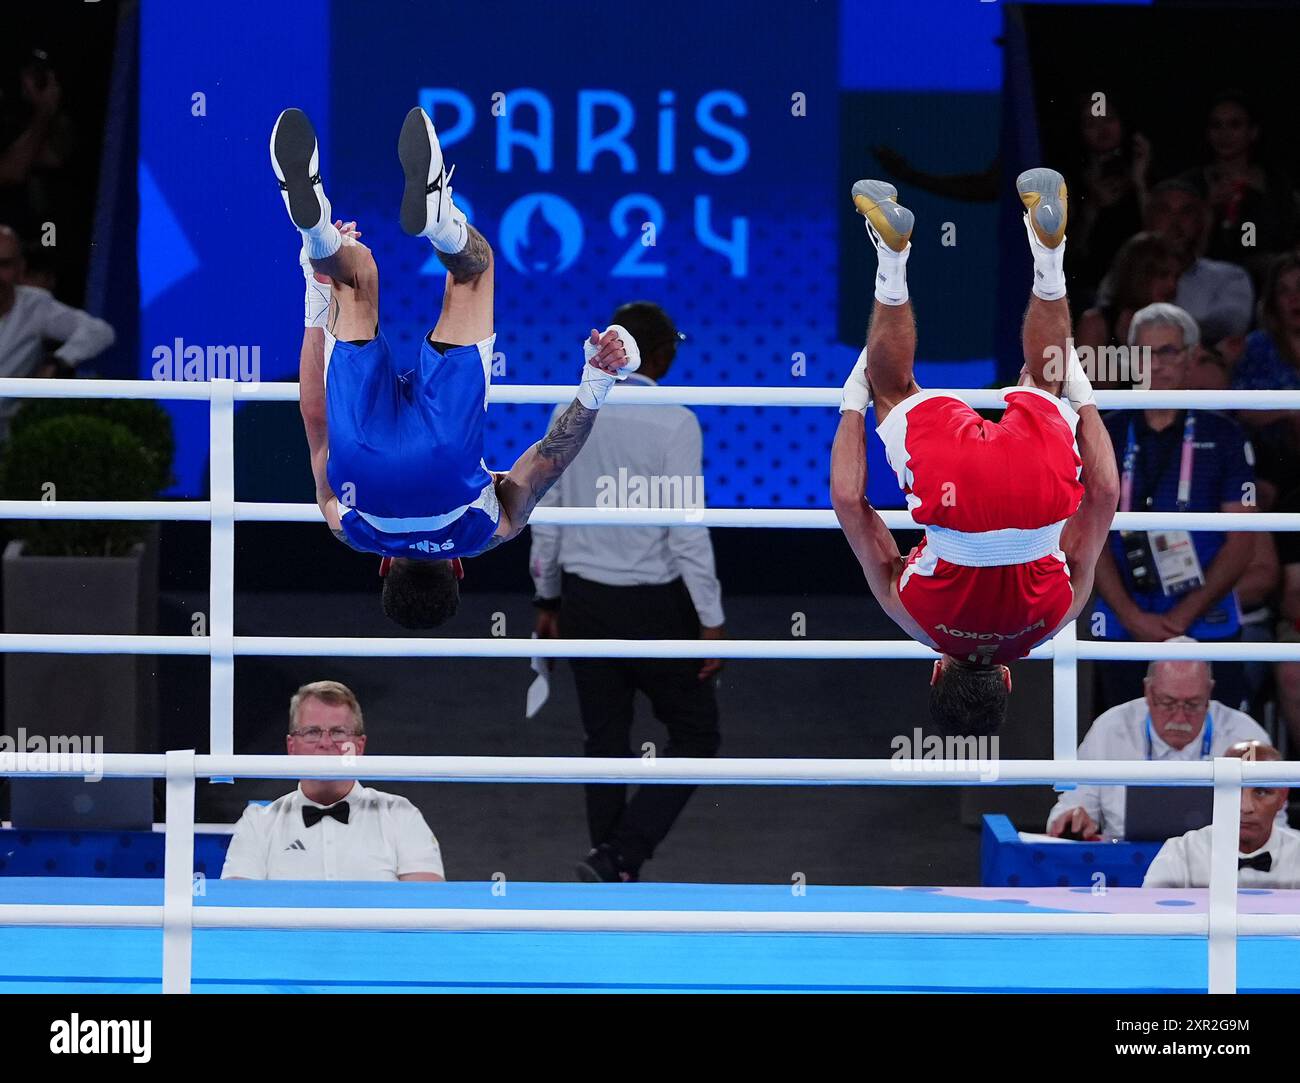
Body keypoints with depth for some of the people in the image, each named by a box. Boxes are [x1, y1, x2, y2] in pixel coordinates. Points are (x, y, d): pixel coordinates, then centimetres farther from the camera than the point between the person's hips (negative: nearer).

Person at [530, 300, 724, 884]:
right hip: (654, 606, -5)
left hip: (584, 600, 5)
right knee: (694, 738, 10)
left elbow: (546, 516, 6)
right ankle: (620, 857, -6)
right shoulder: (673, 424, -16)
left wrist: (547, 600, 18)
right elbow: (688, 531, -18)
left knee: (606, 744, 15)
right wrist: (712, 622, -13)